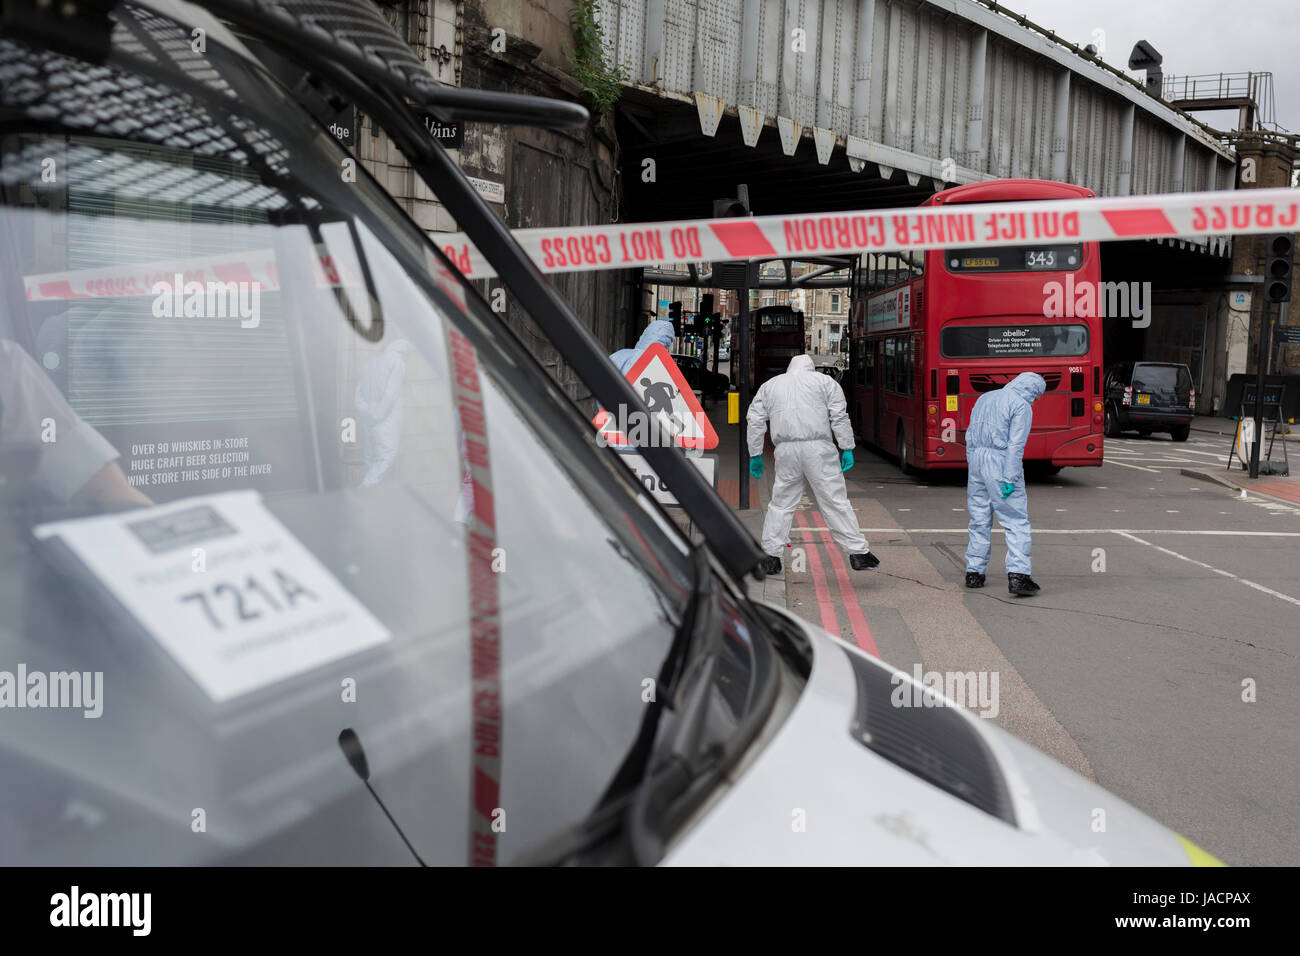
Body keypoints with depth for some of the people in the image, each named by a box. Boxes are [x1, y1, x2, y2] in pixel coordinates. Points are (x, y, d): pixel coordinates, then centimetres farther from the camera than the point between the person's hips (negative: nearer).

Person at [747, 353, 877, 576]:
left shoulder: (769, 385, 20)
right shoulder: (825, 381, 12)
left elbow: (755, 421, 14)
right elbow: (839, 417, 2)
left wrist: (755, 455, 16)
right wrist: (847, 449, 2)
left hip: (786, 451, 2)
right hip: (818, 449, -2)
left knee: (781, 503, 11)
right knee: (836, 501, 0)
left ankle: (770, 556, 11)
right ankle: (858, 553, 0)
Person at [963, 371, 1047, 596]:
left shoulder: (984, 398, 18)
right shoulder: (1021, 406, -4)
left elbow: (970, 436, 18)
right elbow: (1016, 445, -14)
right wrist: (1010, 479, -16)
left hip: (976, 460, 7)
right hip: (1000, 464, -7)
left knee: (979, 521, 14)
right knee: (1017, 522, -5)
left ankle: (974, 573, 16)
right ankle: (1017, 574, -14)